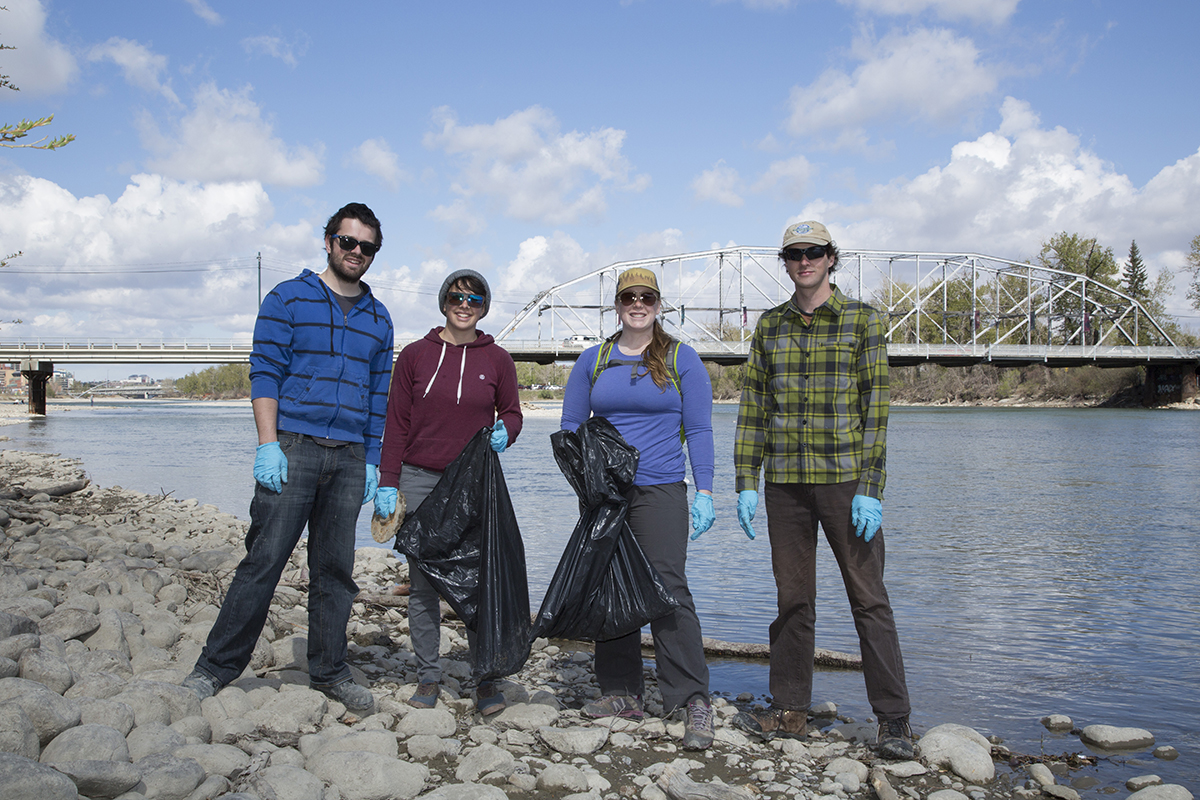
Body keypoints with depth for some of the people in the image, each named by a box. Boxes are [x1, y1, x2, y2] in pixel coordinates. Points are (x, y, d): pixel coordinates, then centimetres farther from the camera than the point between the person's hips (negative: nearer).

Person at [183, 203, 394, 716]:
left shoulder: (378, 318, 16)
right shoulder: (288, 299, 4)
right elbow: (265, 373, -3)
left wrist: (372, 462, 10)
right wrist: (268, 445, -12)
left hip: (349, 457, 4)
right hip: (293, 447, -3)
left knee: (335, 569, 7)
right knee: (263, 561, -5)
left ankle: (329, 671, 17)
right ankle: (216, 667, 8)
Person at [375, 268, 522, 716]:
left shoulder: (497, 360, 6)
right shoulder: (415, 356, 5)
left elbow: (511, 413, 15)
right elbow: (397, 423, 5)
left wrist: (504, 432, -8)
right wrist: (387, 483, 0)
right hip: (420, 479, 0)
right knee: (423, 581, 3)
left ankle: (486, 680, 6)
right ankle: (428, 677, 15)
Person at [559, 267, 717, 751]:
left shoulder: (681, 360, 4)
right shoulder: (593, 361, 12)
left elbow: (699, 431, 2)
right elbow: (570, 425, 15)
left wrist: (704, 492, -7)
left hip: (659, 490, -4)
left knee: (668, 587, -12)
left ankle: (695, 700, -7)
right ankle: (622, 693, 17)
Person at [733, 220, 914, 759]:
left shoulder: (862, 320, 1)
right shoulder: (770, 326, 10)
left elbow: (875, 408, -4)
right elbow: (753, 407, 10)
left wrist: (871, 490, -11)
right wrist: (746, 482, 3)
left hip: (845, 477, -3)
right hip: (785, 481, 3)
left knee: (868, 597, 0)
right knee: (793, 599, 9)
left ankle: (894, 720, 9)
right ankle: (790, 711, 19)